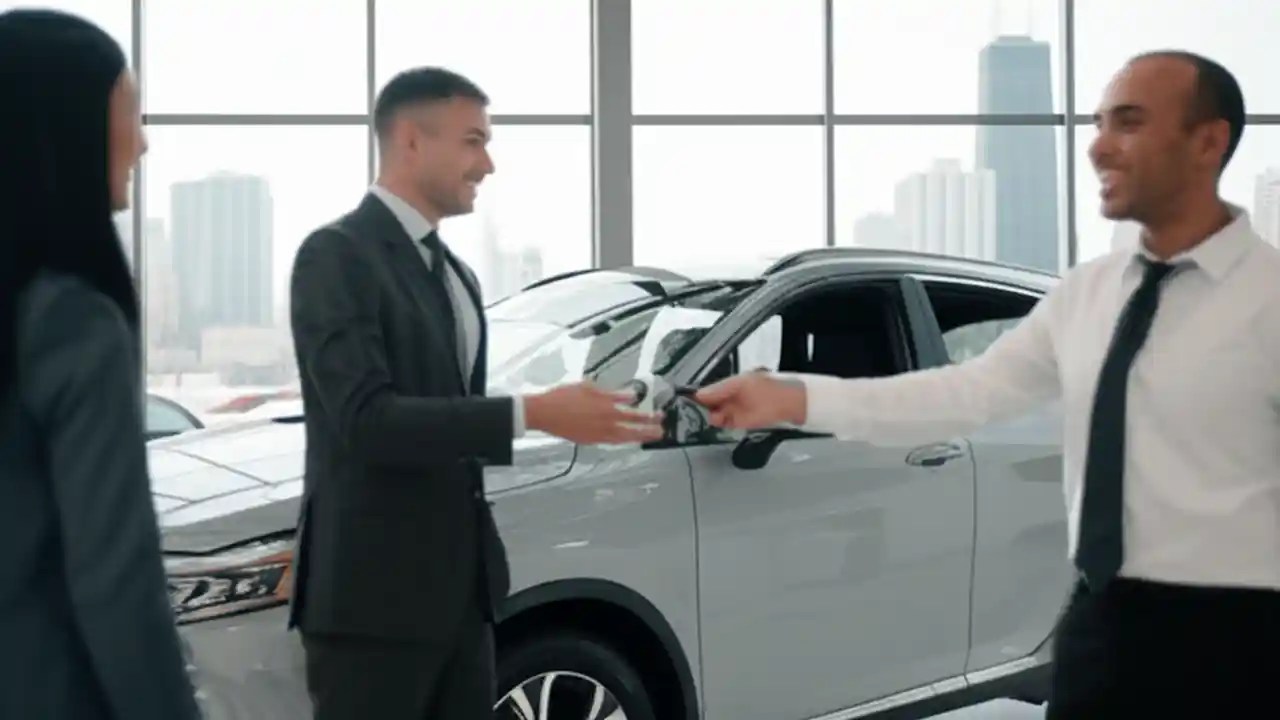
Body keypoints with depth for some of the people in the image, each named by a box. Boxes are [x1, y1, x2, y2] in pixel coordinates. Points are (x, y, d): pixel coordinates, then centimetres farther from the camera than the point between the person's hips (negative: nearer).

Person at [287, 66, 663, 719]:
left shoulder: (454, 273, 18)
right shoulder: (337, 255, -10)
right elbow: (364, 418, -22)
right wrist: (533, 413, -27)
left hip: (457, 589, 9)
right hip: (374, 591, -8)